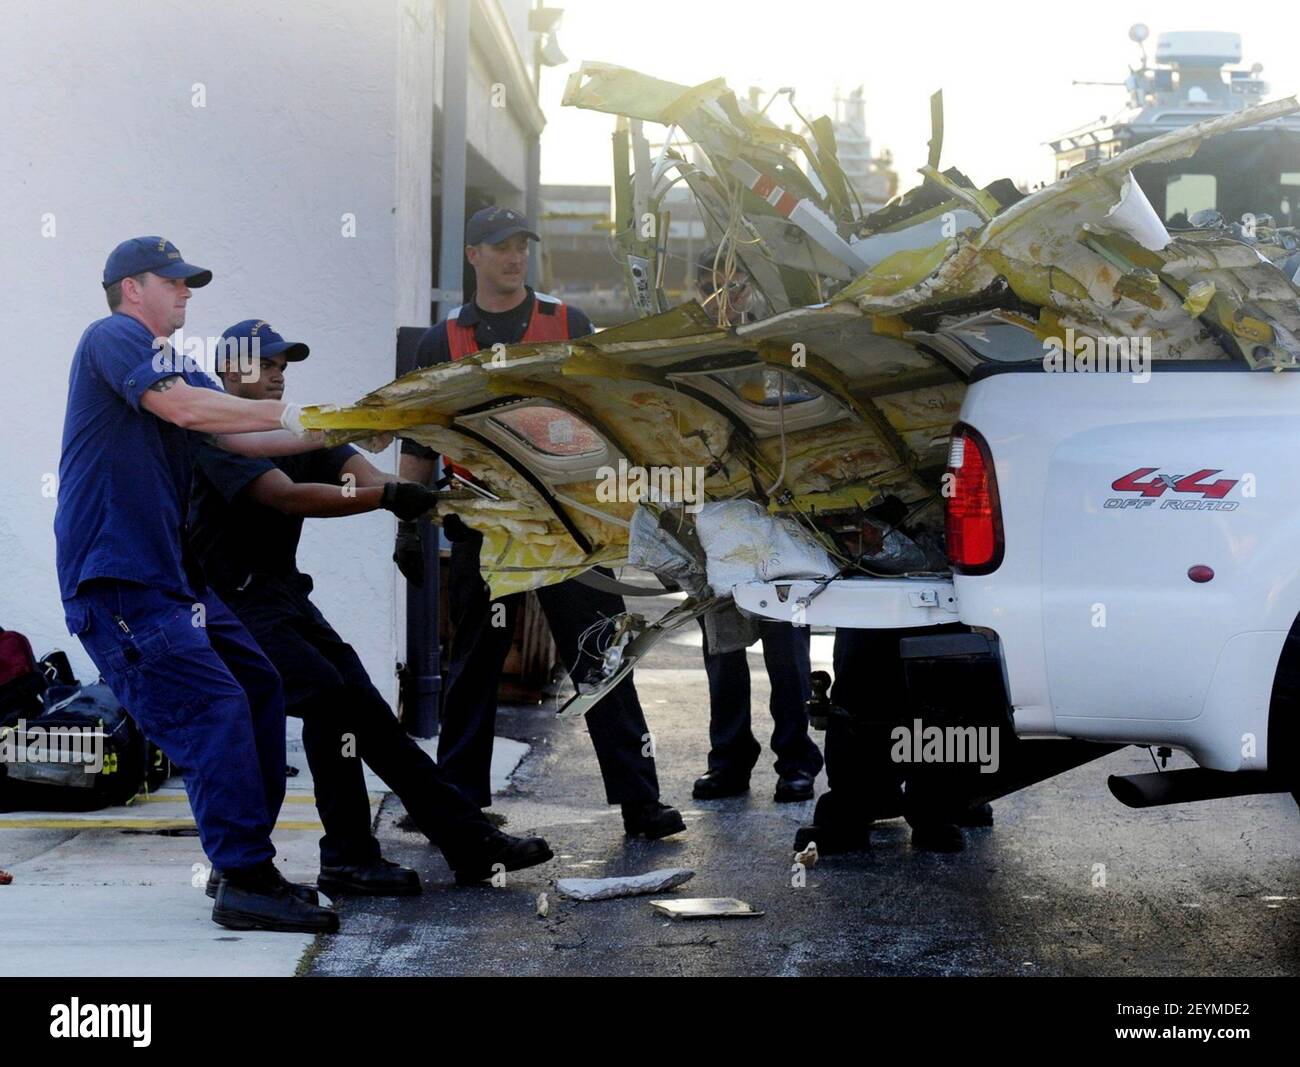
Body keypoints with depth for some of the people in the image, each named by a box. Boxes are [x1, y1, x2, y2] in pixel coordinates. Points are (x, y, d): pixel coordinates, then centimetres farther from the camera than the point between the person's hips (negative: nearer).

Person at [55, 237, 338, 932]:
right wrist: (286, 413, -11)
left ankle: (245, 860, 15)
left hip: (168, 573, 10)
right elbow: (183, 408, -21)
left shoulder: (171, 364, 23)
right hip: (116, 574, -10)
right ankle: (246, 884, -16)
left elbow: (238, 438, 14)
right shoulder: (112, 338, -6)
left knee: (257, 687, 10)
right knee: (213, 710, -17)